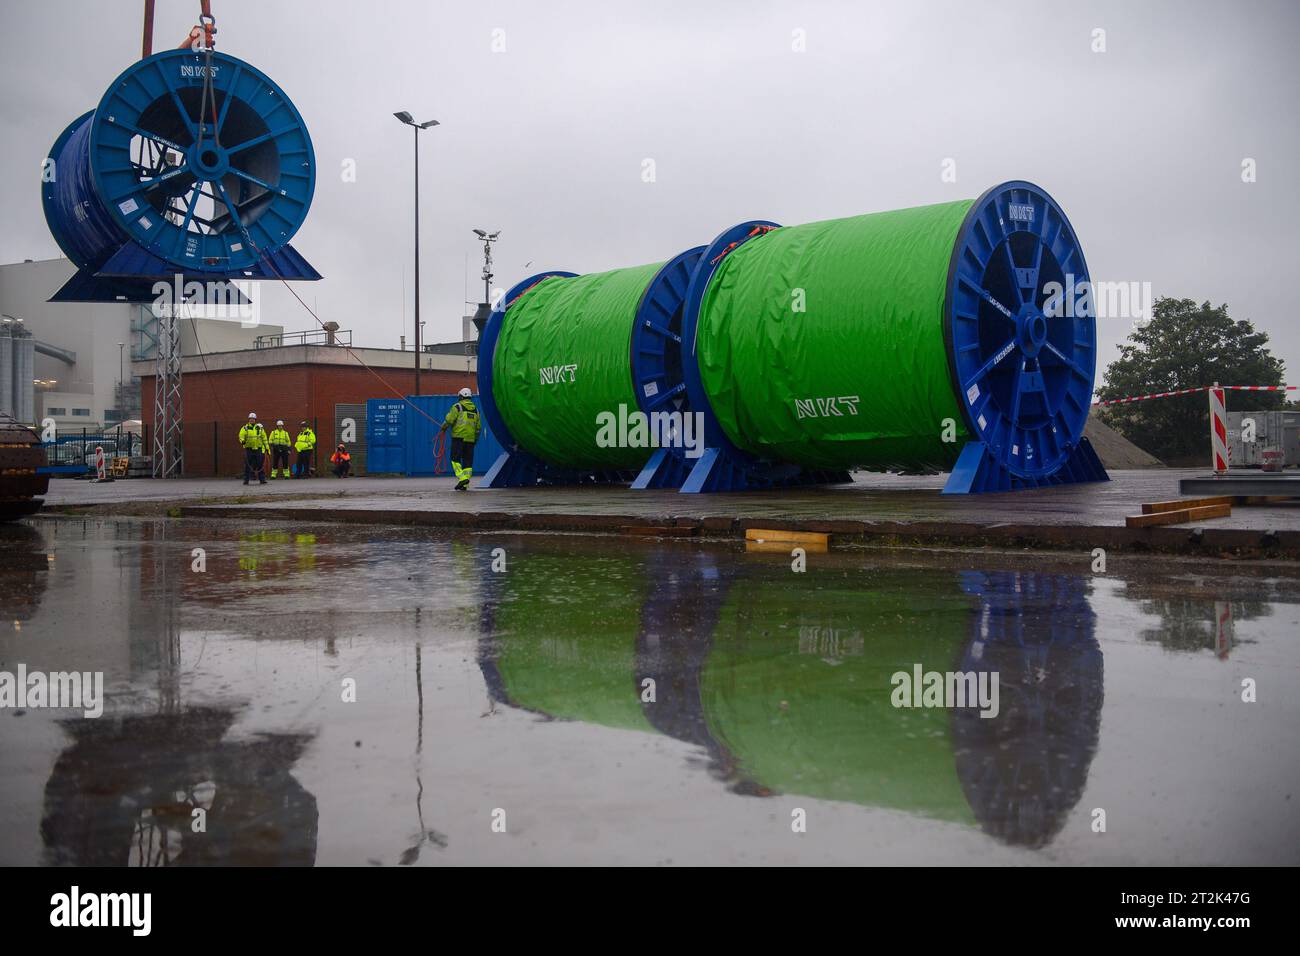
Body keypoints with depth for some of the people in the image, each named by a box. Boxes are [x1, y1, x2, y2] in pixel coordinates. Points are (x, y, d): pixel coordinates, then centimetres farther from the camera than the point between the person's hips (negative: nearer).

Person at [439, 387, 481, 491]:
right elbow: (478, 427, 18)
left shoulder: (457, 407, -1)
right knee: (468, 461, 6)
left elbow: (448, 420, -6)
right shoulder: (475, 410, 16)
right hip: (470, 439, 5)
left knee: (455, 459, -1)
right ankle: (465, 484, 3)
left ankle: (462, 478, -18)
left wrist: (442, 430, 10)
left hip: (458, 437, -5)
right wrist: (475, 440, 25)